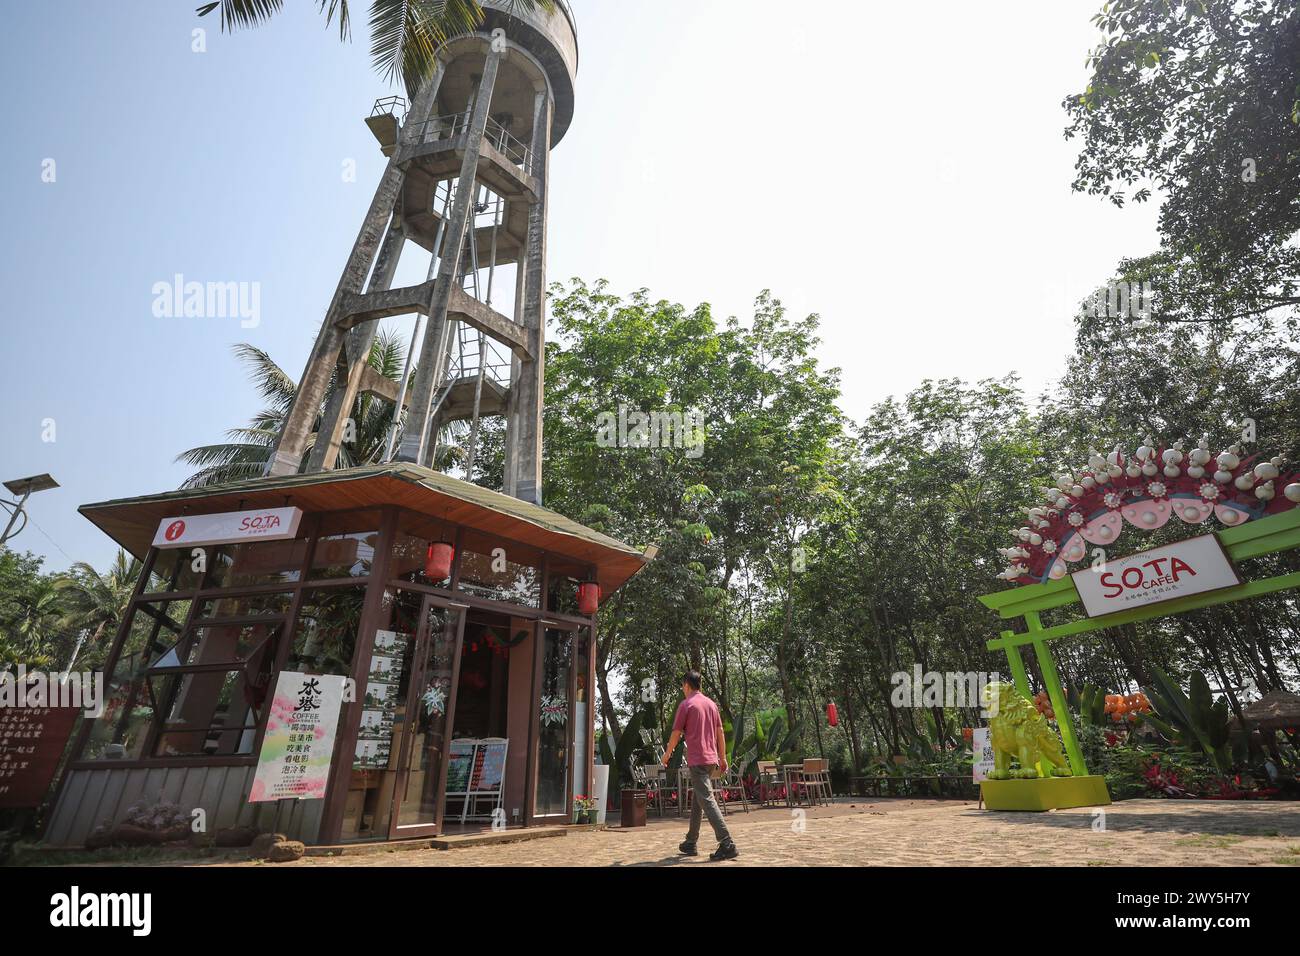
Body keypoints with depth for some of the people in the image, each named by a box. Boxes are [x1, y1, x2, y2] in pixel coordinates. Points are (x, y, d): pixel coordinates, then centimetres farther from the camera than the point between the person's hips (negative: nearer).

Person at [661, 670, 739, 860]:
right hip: (712, 759, 8)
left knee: (707, 801, -8)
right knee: (697, 801, 17)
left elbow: (676, 734, -4)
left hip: (697, 760, -8)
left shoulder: (686, 705, -8)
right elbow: (720, 733, 12)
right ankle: (690, 843, 25)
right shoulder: (711, 704, 11)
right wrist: (723, 758, 17)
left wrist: (667, 754, 10)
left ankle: (727, 845, -14)